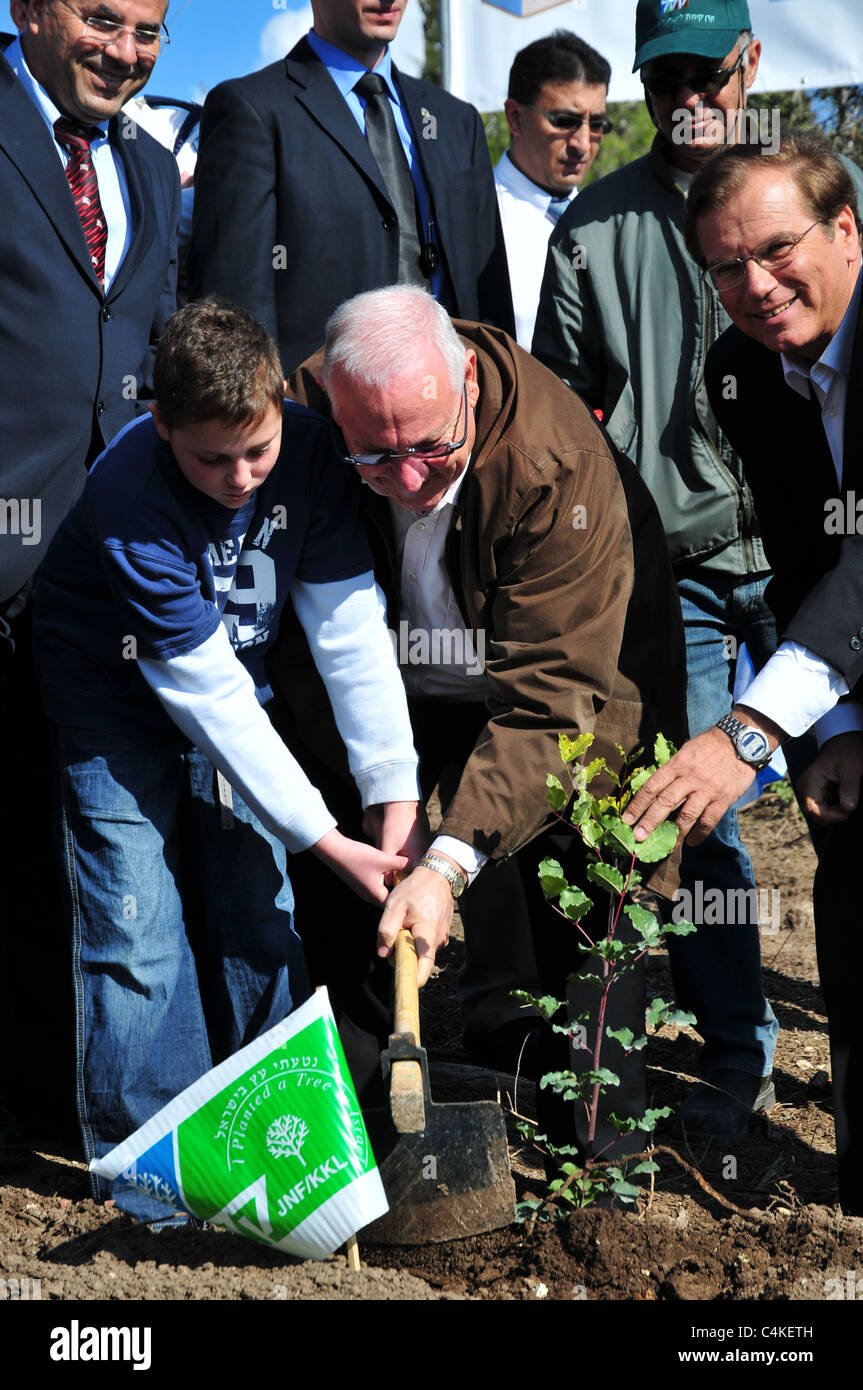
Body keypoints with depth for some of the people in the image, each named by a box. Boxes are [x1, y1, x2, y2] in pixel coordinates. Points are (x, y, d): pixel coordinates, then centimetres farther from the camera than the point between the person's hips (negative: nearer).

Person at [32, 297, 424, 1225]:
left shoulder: (306, 452, -20)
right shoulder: (130, 503, -33)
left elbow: (352, 628, -19)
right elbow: (208, 691, -31)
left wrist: (396, 798, -24)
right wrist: (327, 843, -28)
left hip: (233, 695, 4)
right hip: (118, 705, -4)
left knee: (261, 919, 5)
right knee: (138, 931, -7)